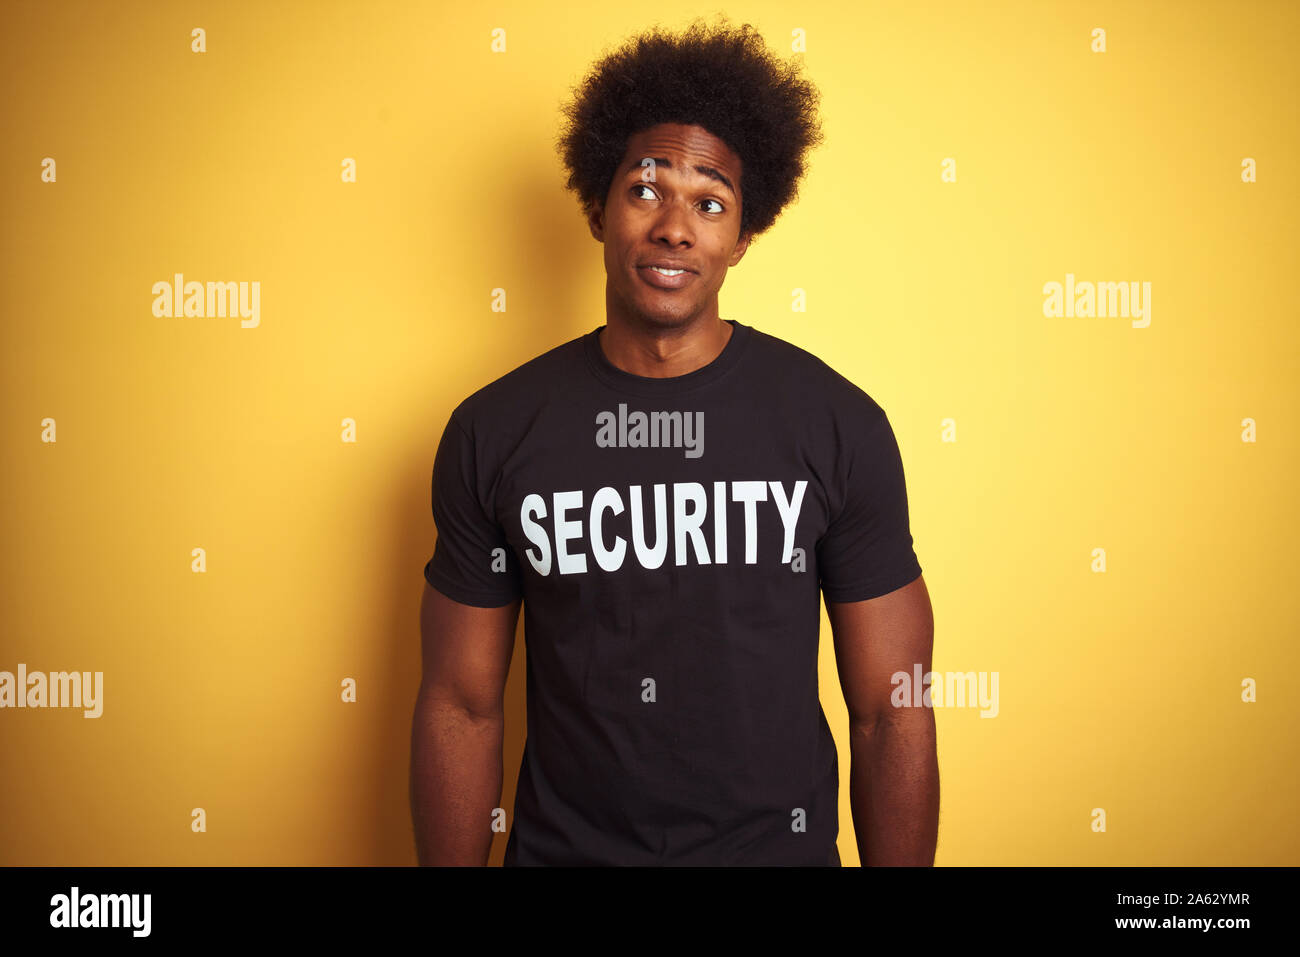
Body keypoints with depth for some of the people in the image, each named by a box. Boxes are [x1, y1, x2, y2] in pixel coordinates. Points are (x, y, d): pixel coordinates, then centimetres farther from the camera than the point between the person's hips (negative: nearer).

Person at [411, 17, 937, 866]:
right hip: (563, 843, 1)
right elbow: (463, 707, -2)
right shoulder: (493, 431, -7)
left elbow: (892, 713, -6)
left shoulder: (839, 424, -10)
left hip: (780, 840, 0)